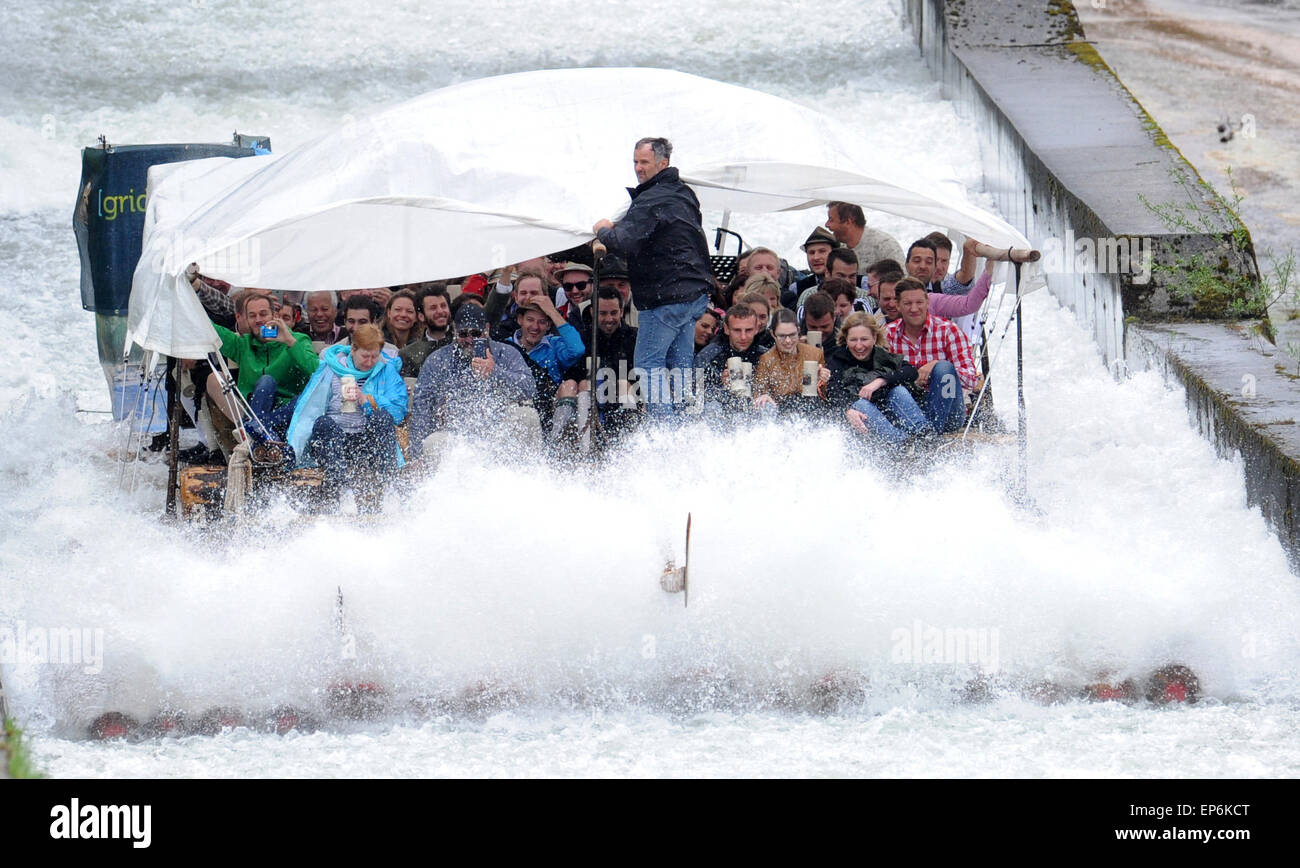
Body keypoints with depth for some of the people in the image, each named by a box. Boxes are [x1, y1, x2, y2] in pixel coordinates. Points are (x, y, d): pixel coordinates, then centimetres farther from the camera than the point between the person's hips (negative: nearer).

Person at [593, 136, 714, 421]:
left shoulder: (650, 201, -16)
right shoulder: (684, 194, 14)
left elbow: (623, 244, -26)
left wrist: (603, 230, -5)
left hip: (664, 296, -9)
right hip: (696, 293, 9)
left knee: (649, 364, -3)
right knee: (679, 364, 14)